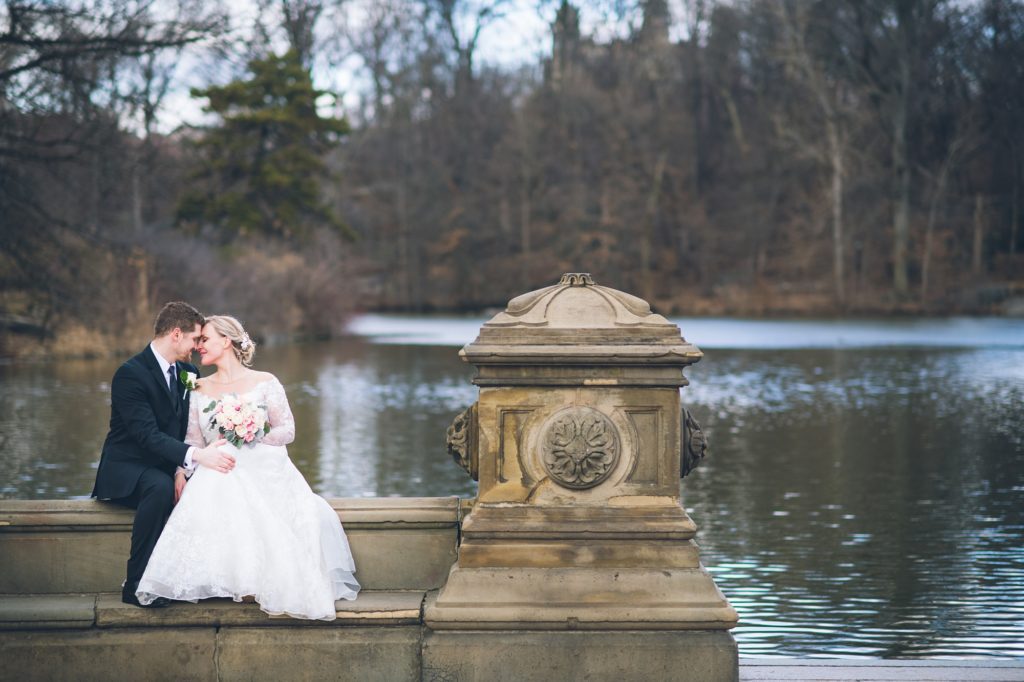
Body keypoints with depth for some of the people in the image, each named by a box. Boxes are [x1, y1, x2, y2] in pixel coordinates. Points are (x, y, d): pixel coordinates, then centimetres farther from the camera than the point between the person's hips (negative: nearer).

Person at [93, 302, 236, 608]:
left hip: (165, 468, 7)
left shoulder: (188, 373, 9)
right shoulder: (131, 374, -18)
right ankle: (137, 584, -30)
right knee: (160, 487, -38)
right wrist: (195, 456, -42)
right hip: (125, 471, -7)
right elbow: (148, 435, -28)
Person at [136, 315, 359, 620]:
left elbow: (287, 430, 3)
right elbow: (194, 440, 11)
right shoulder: (200, 389, 19)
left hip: (264, 469, -2)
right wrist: (182, 471, -9)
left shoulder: (265, 382, 9)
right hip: (220, 474, 2)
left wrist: (252, 438, -12)